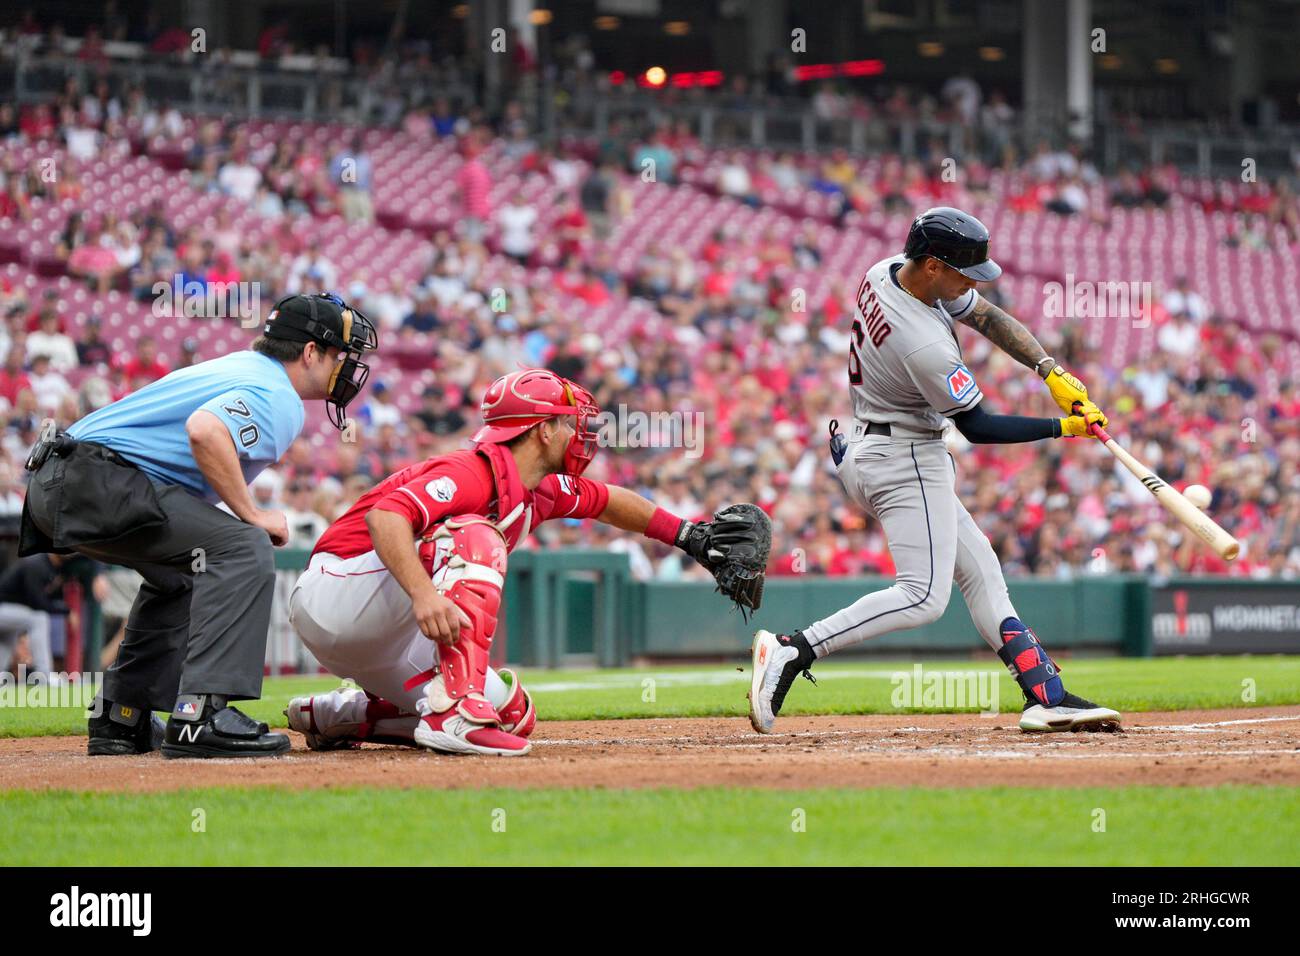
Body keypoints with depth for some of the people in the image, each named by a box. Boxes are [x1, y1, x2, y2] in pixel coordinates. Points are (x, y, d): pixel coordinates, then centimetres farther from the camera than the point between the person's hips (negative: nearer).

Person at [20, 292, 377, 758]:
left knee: (178, 570, 30)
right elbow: (205, 430, -26)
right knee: (244, 549, -17)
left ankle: (120, 718, 27)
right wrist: (252, 515, -16)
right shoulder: (280, 399, -7)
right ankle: (201, 717, -26)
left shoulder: (241, 367, 25)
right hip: (97, 480, -10)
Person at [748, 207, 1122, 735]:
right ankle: (792, 651, -20)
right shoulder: (925, 346, -28)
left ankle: (1046, 696, 9)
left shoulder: (885, 272, -2)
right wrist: (1063, 428, -10)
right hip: (904, 460, -11)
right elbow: (977, 427, -16)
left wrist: (1051, 370, -5)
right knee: (922, 596, -14)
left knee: (979, 569, 10)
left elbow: (989, 317, 5)